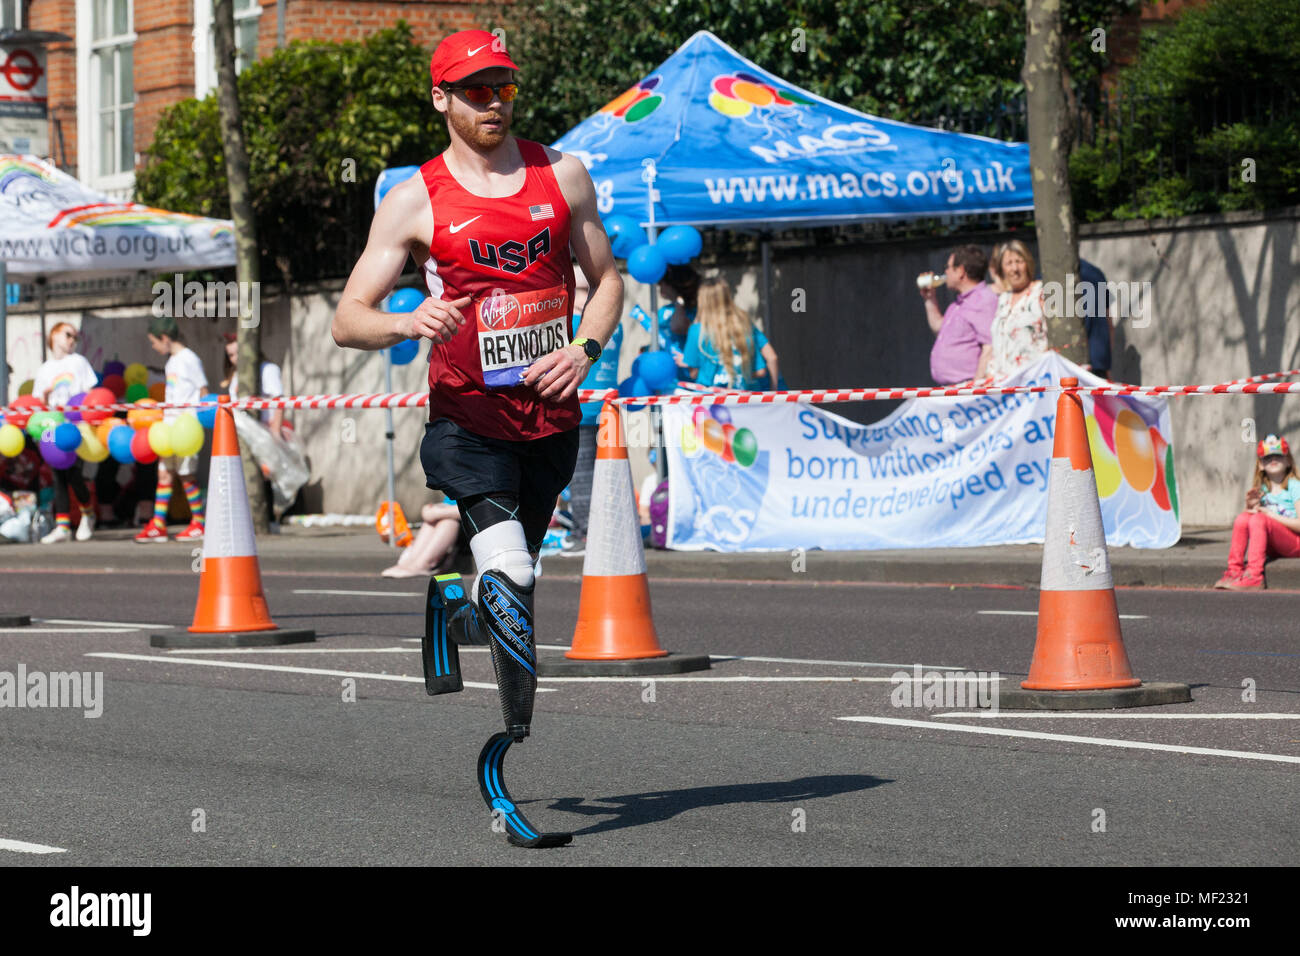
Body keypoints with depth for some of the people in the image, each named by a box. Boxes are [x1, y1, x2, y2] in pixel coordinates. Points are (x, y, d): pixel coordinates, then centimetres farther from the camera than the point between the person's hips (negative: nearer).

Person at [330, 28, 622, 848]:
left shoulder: (562, 175, 6)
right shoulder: (416, 201, -2)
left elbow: (607, 277, 15)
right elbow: (347, 319, -2)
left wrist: (585, 349, -5)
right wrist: (408, 323, -24)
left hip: (550, 415, 4)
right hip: (467, 417, -4)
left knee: (515, 578, 17)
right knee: (508, 574, -22)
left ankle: (451, 610, 50)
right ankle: (524, 747, -15)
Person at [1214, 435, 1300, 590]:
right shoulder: (1261, 490, 14)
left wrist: (1273, 515, -15)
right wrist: (1250, 506, -6)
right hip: (1271, 547, 5)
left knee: (1258, 520, -30)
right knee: (1242, 518, -19)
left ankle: (1254, 576, -41)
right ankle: (1234, 570, -28)